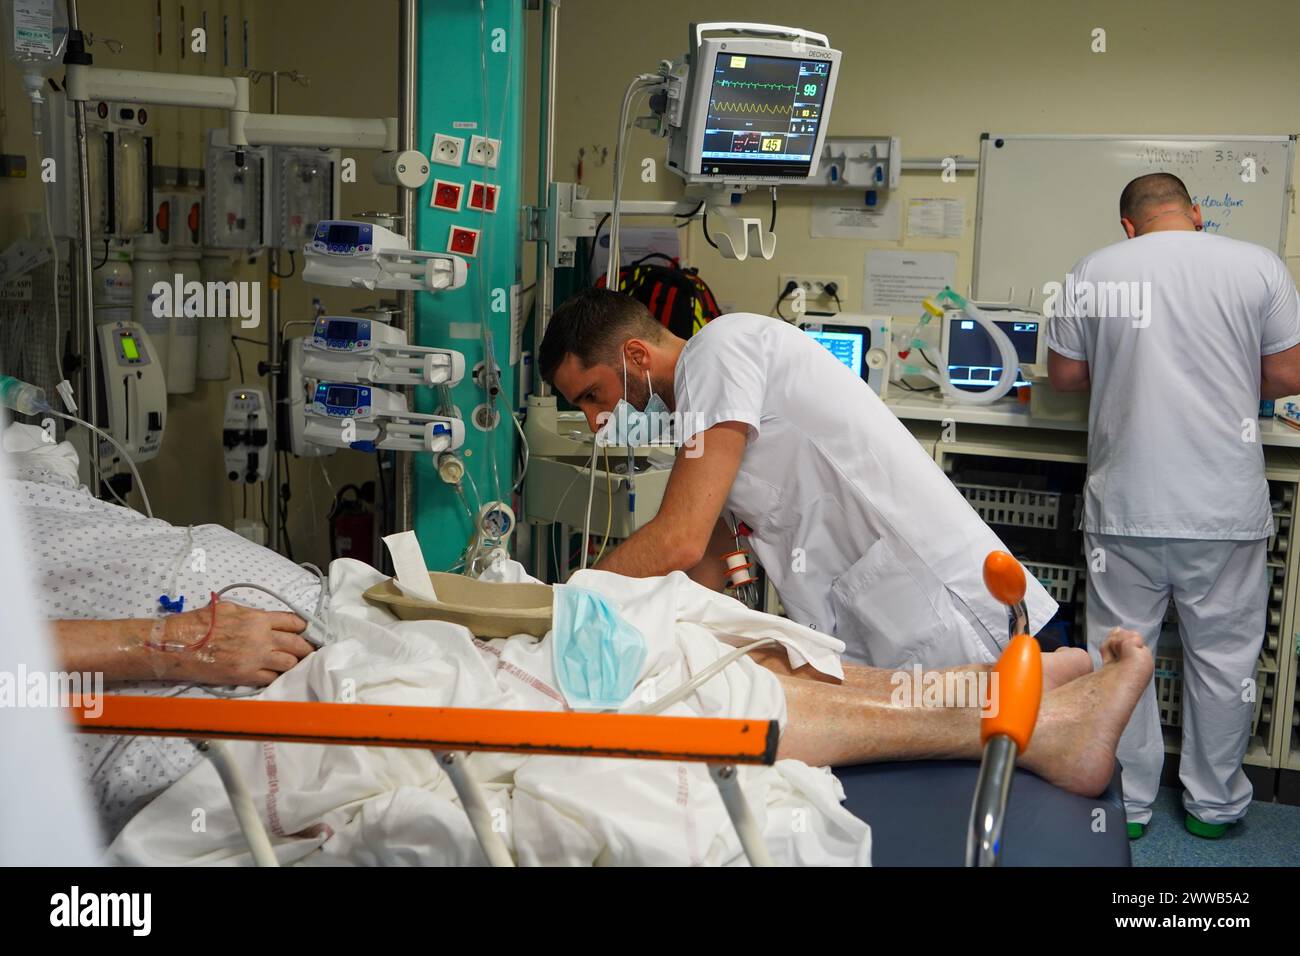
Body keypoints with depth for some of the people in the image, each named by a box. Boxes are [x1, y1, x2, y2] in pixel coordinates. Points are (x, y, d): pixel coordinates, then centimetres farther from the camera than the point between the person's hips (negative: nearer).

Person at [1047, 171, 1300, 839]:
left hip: (1125, 503, 0)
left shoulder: (1094, 271, 0)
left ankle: (1126, 803, 20)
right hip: (1225, 507, 0)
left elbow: (1063, 375, 5)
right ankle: (1214, 803, 25)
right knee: (1223, 655, 13)